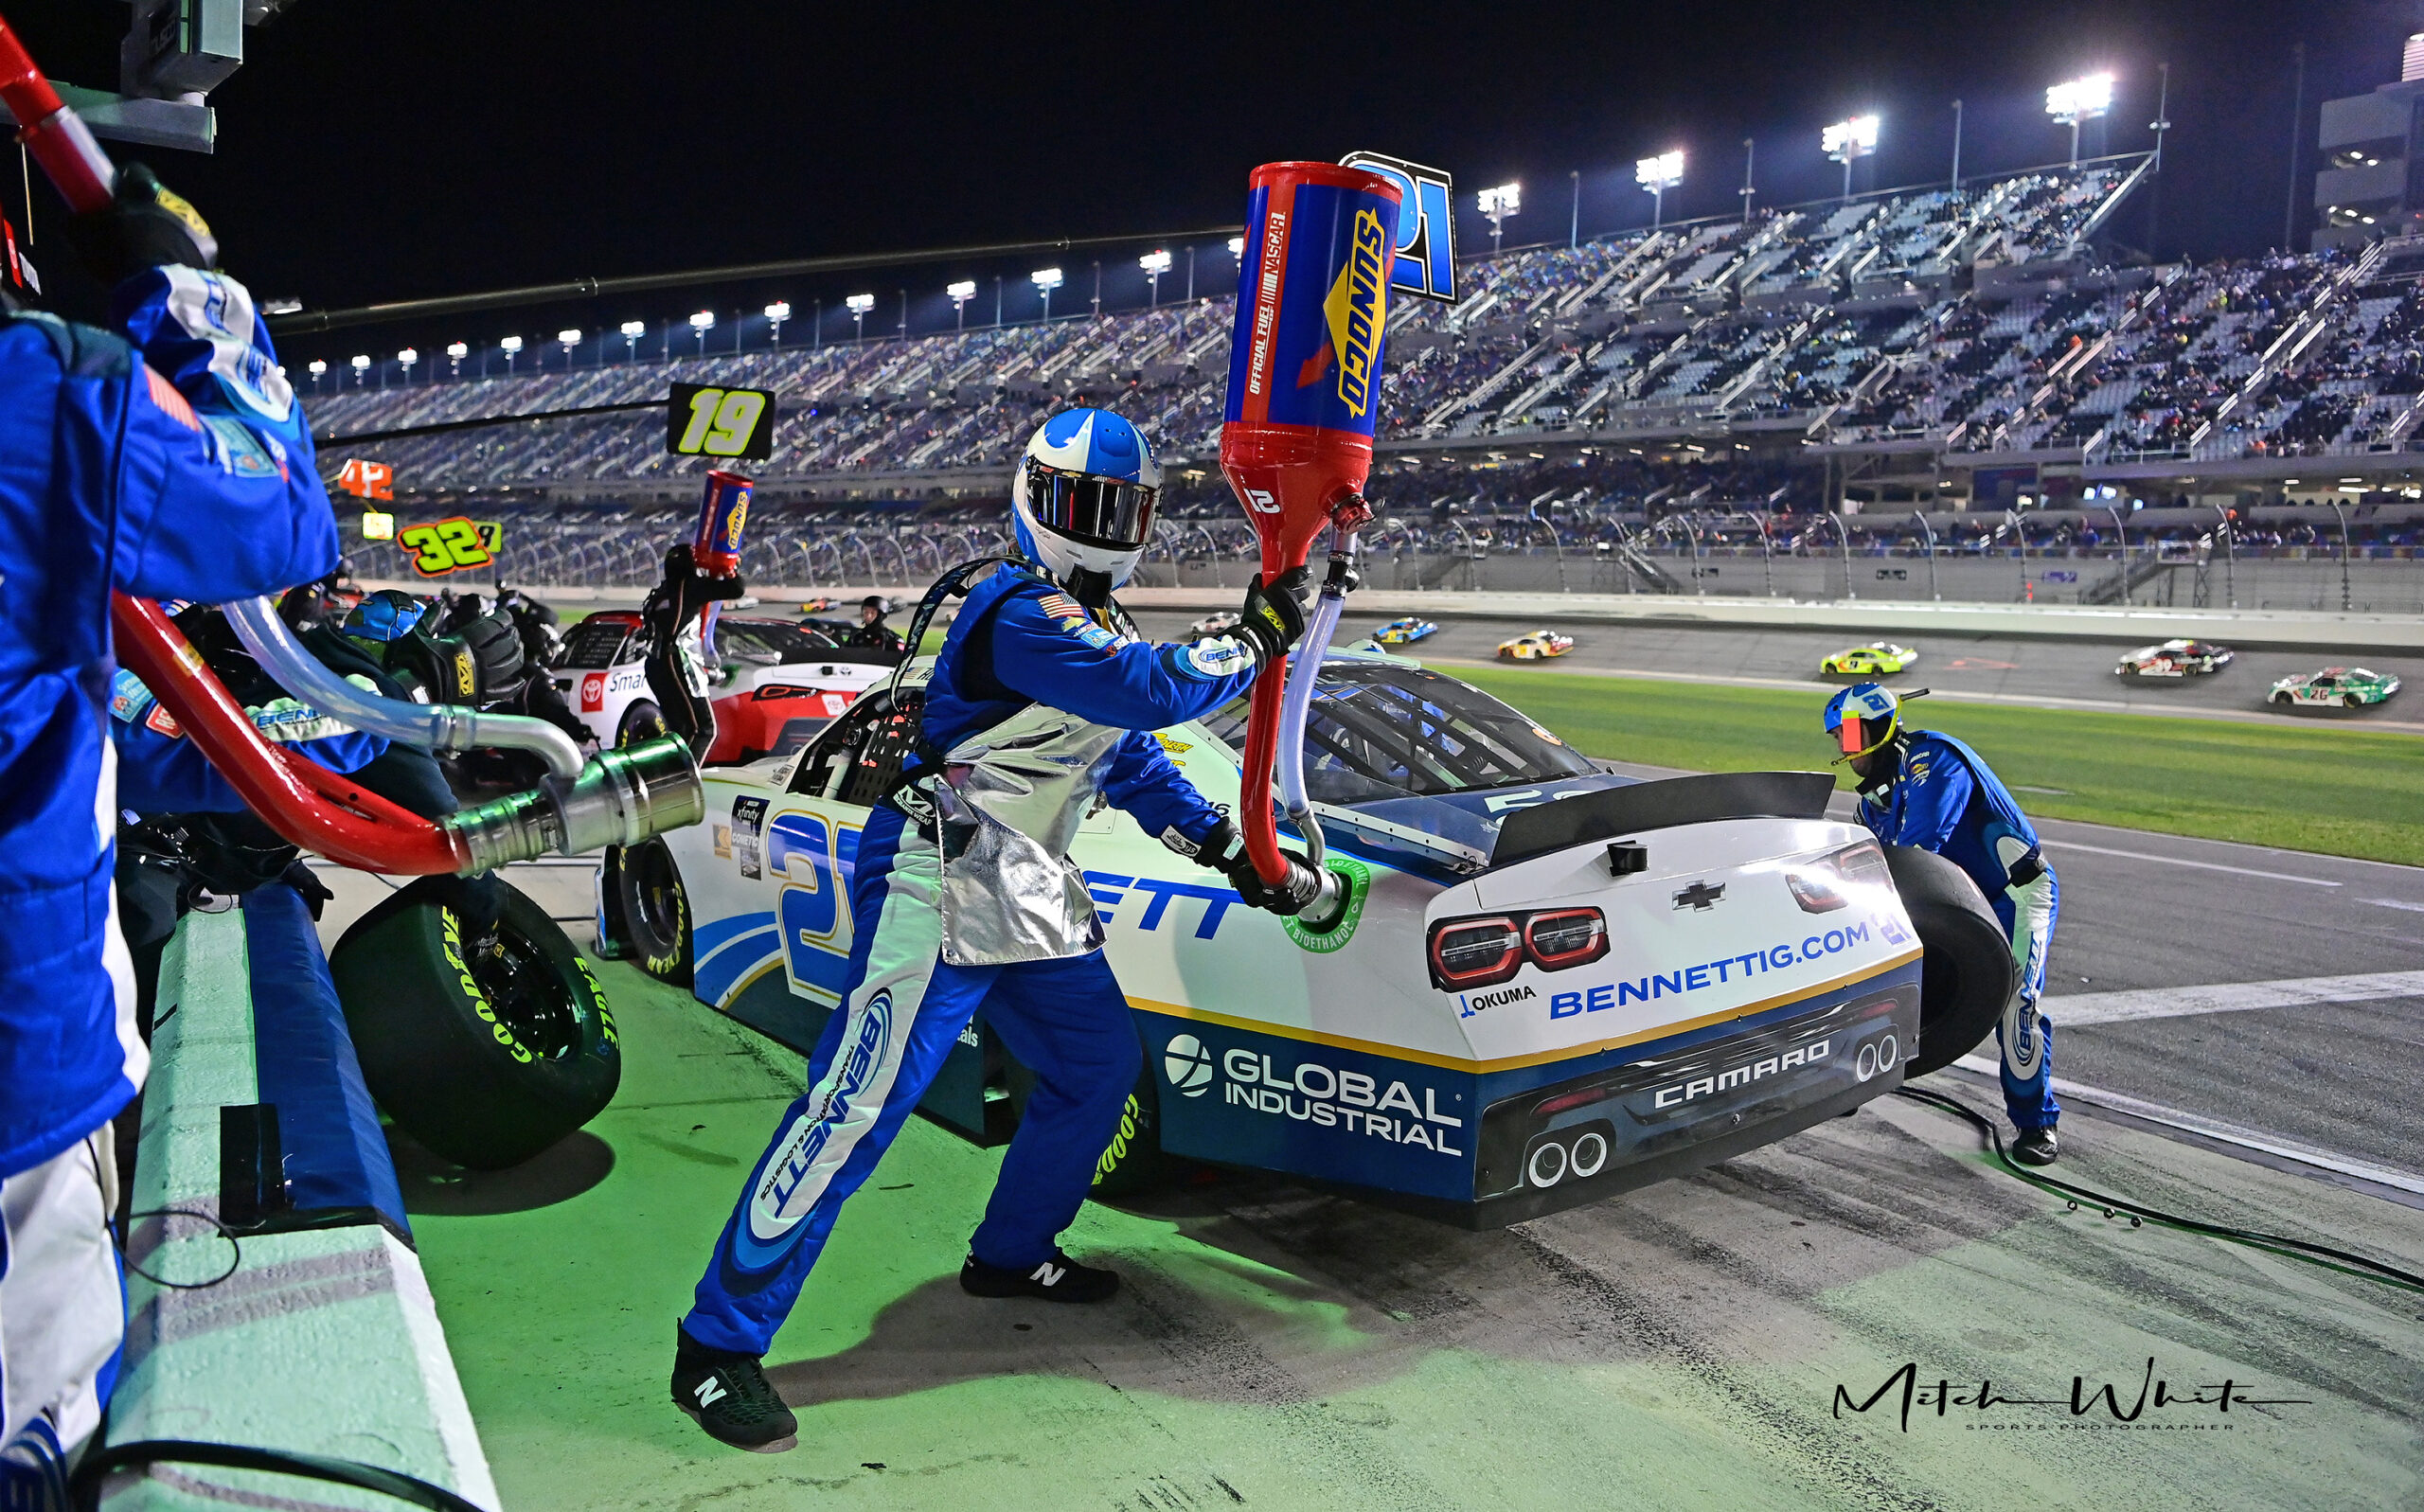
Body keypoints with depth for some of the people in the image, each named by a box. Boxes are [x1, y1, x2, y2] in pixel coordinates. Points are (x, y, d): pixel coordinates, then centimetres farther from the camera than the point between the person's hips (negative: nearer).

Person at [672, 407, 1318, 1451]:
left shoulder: (1091, 623, 17)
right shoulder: (1019, 611, -15)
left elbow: (1132, 759, 22)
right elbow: (1148, 692, -26)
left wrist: (1230, 850, 17)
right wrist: (1255, 643, -12)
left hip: (1032, 897, 10)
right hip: (942, 888, -10)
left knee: (1100, 1067, 17)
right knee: (858, 1108, -12)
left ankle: (1010, 1254, 36)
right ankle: (717, 1344, -3)